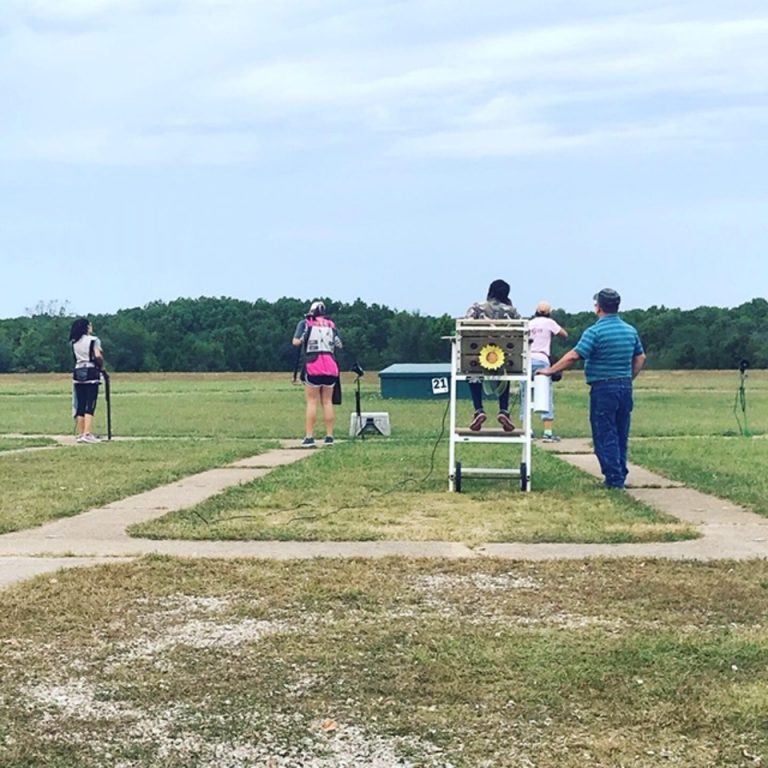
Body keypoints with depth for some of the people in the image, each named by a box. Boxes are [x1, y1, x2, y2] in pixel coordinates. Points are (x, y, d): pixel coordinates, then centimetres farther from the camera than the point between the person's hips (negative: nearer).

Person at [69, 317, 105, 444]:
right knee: (90, 405, -7)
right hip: (91, 372, -5)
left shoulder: (74, 342, 12)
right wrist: (101, 365, 2)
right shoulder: (93, 340, -4)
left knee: (80, 405, 9)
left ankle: (80, 434, 11)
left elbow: (75, 357, 3)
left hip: (78, 373, 5)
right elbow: (98, 356, -16)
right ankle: (87, 434, -15)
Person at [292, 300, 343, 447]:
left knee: (312, 402, 0)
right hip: (331, 368, 3)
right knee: (327, 401, 9)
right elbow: (339, 345, 12)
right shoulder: (331, 324, 12)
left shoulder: (305, 323, 3)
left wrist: (305, 338, 13)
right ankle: (329, 436, 8)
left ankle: (309, 437, -6)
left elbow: (296, 342, -6)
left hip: (313, 367, -3)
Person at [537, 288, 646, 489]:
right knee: (621, 434, 14)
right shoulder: (631, 331, 8)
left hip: (603, 388, -6)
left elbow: (573, 356, -18)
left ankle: (614, 478, -3)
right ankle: (621, 475, 18)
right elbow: (640, 358, 15)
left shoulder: (595, 332, -13)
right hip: (625, 386, 6)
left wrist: (550, 370, -11)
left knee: (605, 435, -1)